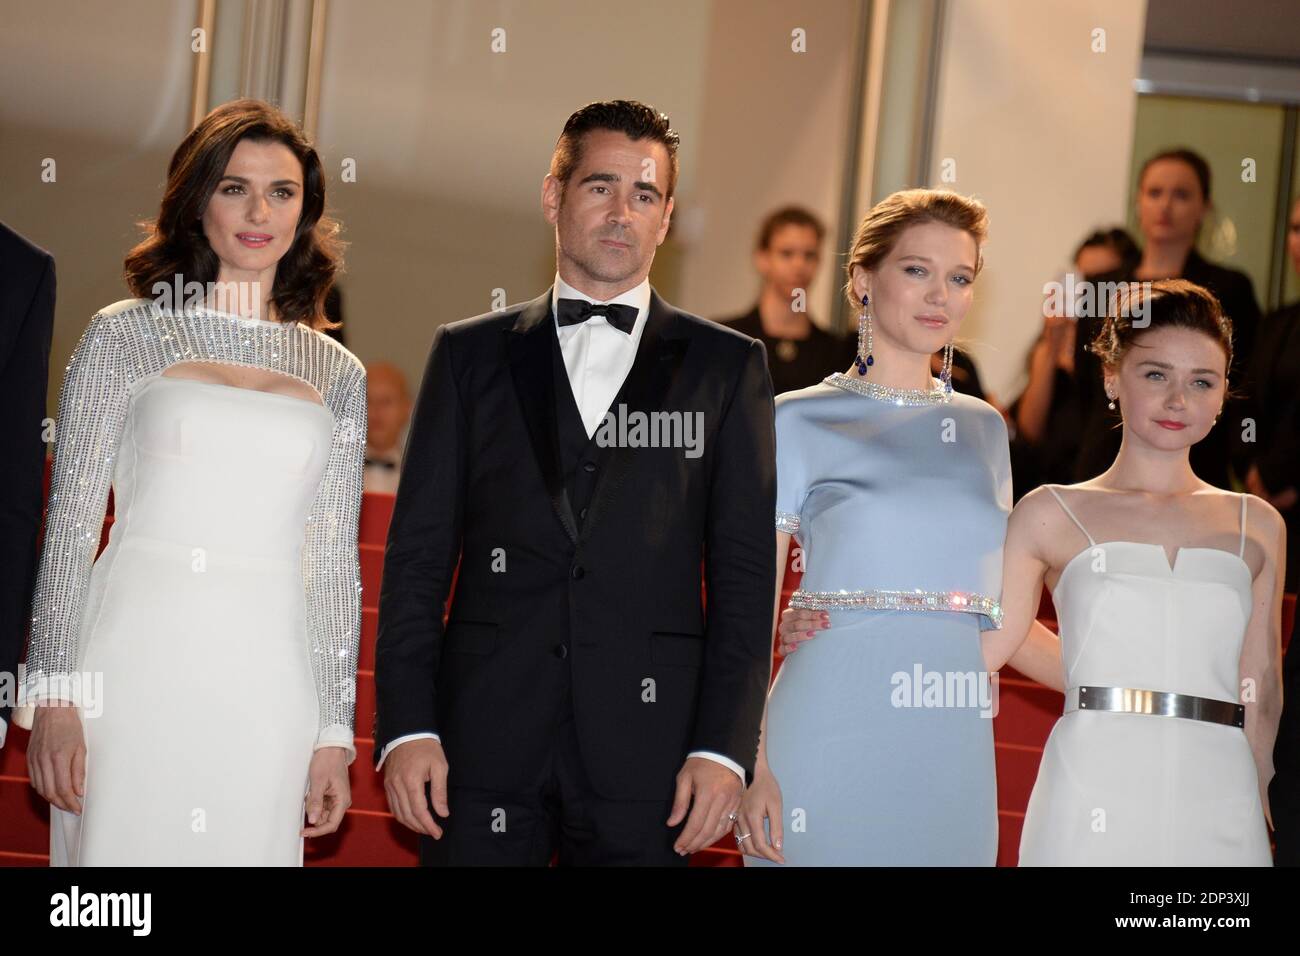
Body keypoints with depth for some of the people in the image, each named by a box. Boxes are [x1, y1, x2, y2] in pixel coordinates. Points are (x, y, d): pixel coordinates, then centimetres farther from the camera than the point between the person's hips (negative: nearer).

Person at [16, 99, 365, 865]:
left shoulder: (339, 375, 12)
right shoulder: (125, 335, 5)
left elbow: (337, 564, 12)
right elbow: (70, 523, 2)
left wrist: (336, 732, 7)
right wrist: (54, 696, -6)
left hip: (268, 691, 2)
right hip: (137, 667, -2)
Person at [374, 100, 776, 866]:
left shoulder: (728, 366, 9)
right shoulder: (470, 355, 11)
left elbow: (744, 571, 4)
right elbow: (419, 555, 7)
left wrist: (725, 746, -5)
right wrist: (406, 726, -3)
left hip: (644, 748, -1)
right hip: (485, 742, 1)